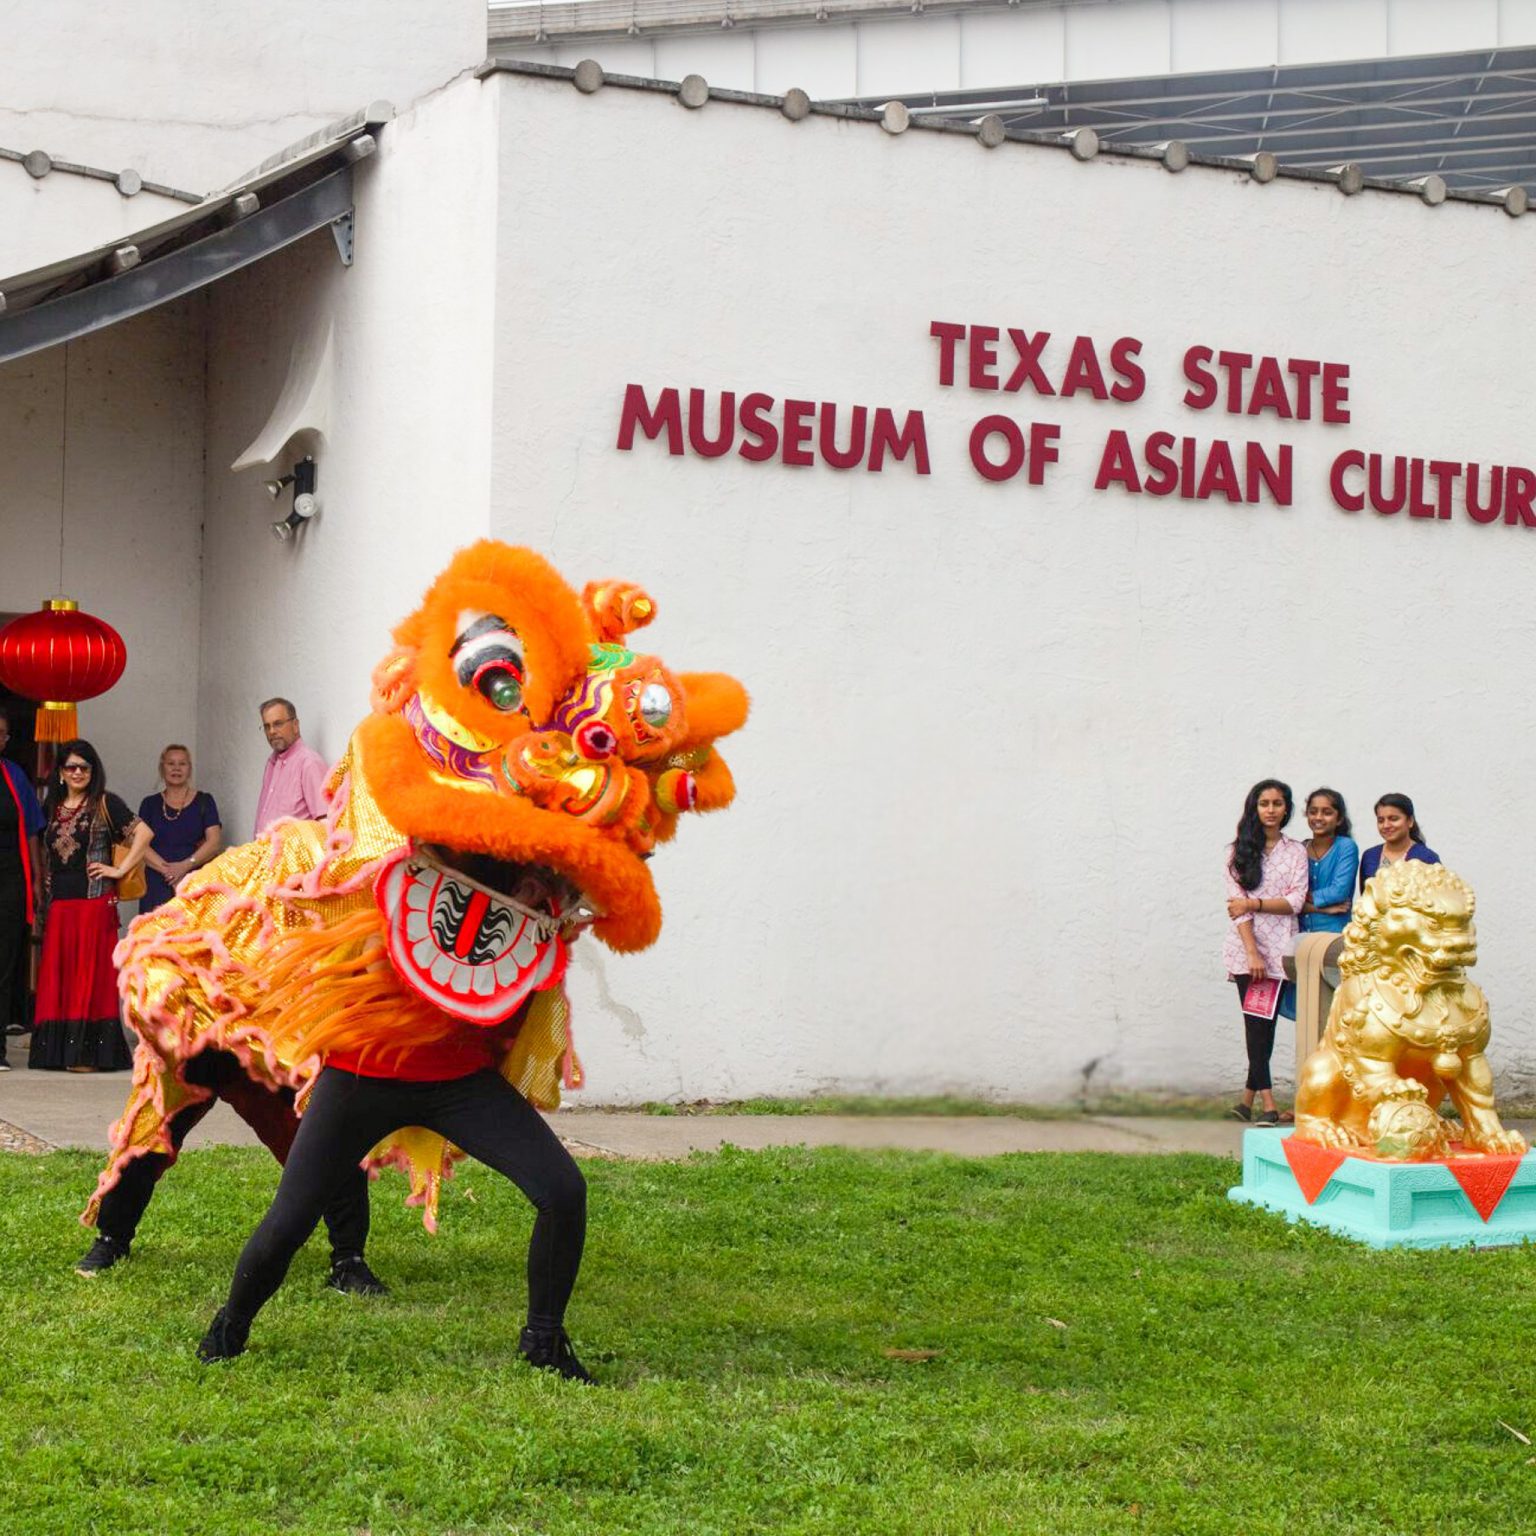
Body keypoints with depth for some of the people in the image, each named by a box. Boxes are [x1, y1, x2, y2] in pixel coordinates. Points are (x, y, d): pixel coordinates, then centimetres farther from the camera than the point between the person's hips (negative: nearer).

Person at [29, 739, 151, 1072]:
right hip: (58, 904, 5)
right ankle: (58, 1050, 8)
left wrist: (121, 869, -8)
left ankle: (89, 1052, -4)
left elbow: (143, 833, -7)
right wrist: (42, 903, 15)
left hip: (94, 902, -5)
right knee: (56, 975, 4)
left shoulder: (105, 803, 0)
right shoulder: (51, 808, 16)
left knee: (91, 973, -5)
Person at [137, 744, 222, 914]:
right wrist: (168, 871, -11)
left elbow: (214, 842, 0)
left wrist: (185, 865, -14)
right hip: (157, 886, 1)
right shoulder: (150, 804, 14)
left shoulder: (204, 801, 11)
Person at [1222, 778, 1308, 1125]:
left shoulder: (1296, 852, 9)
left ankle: (1249, 1097, 12)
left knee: (1266, 1022, 2)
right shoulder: (1238, 851, 4)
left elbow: (1296, 902, -2)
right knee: (1256, 1022, -8)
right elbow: (1236, 905, -4)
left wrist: (1254, 904, -13)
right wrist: (1252, 953, -13)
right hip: (1245, 947, -2)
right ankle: (1267, 1103, -10)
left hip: (1280, 948, 2)